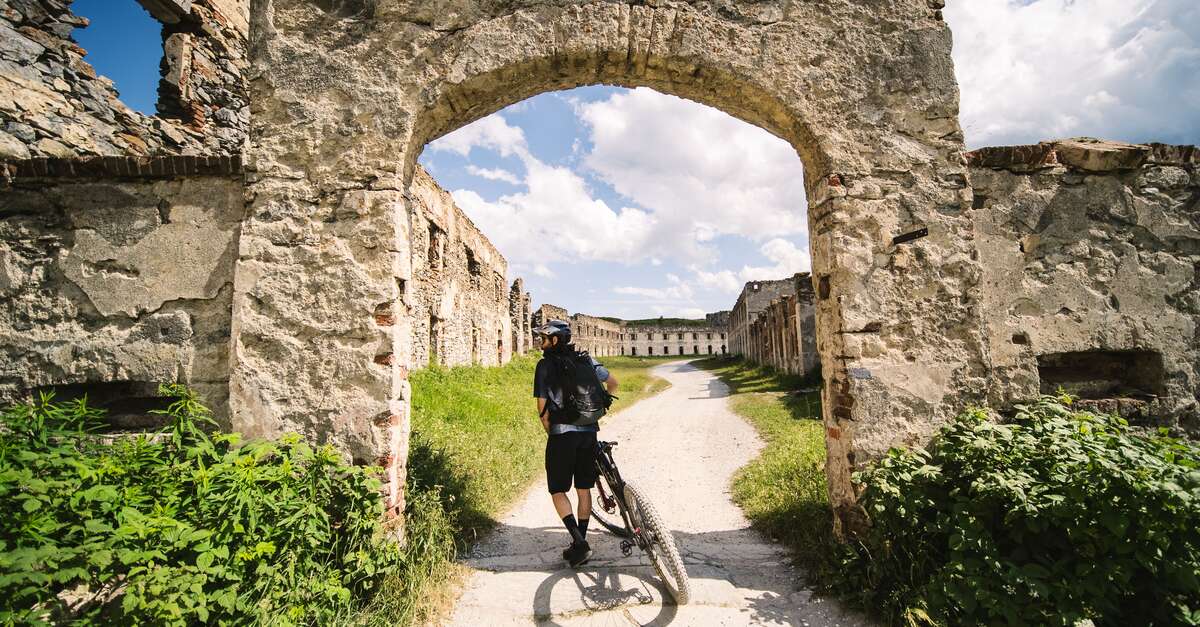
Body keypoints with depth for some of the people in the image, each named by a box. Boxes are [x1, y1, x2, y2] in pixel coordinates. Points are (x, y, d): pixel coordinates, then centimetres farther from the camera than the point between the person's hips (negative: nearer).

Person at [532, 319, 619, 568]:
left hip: (562, 434, -5)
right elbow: (613, 382, 18)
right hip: (589, 433, 5)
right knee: (584, 489, 13)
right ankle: (580, 545, 21)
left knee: (557, 491, 7)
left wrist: (551, 434, 8)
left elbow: (542, 408, -6)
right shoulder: (586, 359, 9)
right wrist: (599, 408, 29)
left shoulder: (546, 364, -5)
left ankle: (579, 543, -4)